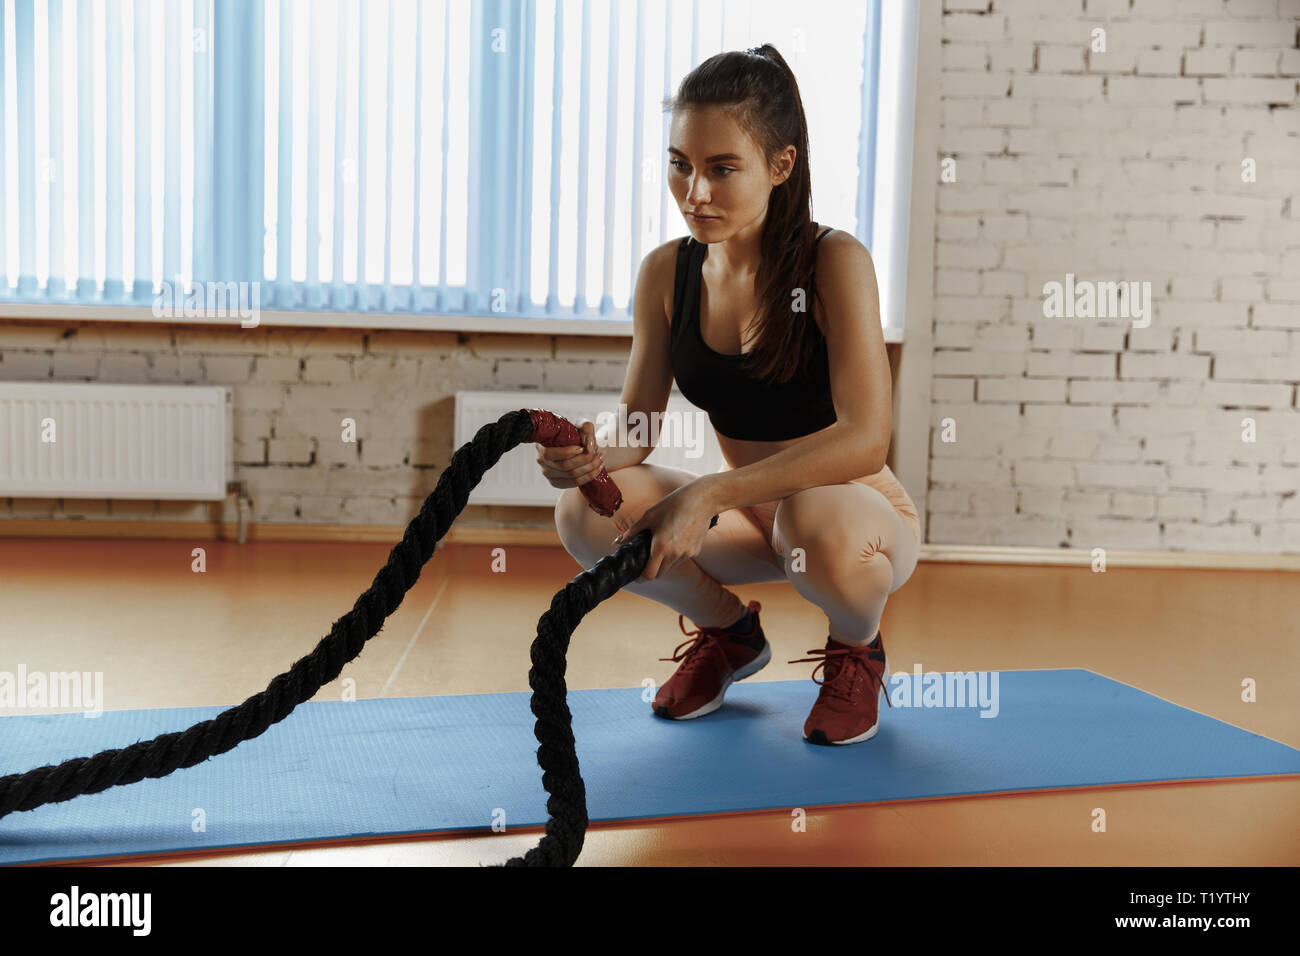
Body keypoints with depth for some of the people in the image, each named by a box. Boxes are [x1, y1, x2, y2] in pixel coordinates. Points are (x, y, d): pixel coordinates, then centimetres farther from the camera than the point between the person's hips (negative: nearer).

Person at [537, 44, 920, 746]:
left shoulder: (834, 262, -20)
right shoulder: (666, 273, -4)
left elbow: (864, 440, -30)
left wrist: (710, 493, -39)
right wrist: (589, 456, -27)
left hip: (863, 516, -4)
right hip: (753, 517, 5)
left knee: (813, 520, -39)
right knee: (586, 512, -19)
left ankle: (857, 651, -1)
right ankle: (726, 629, 11)